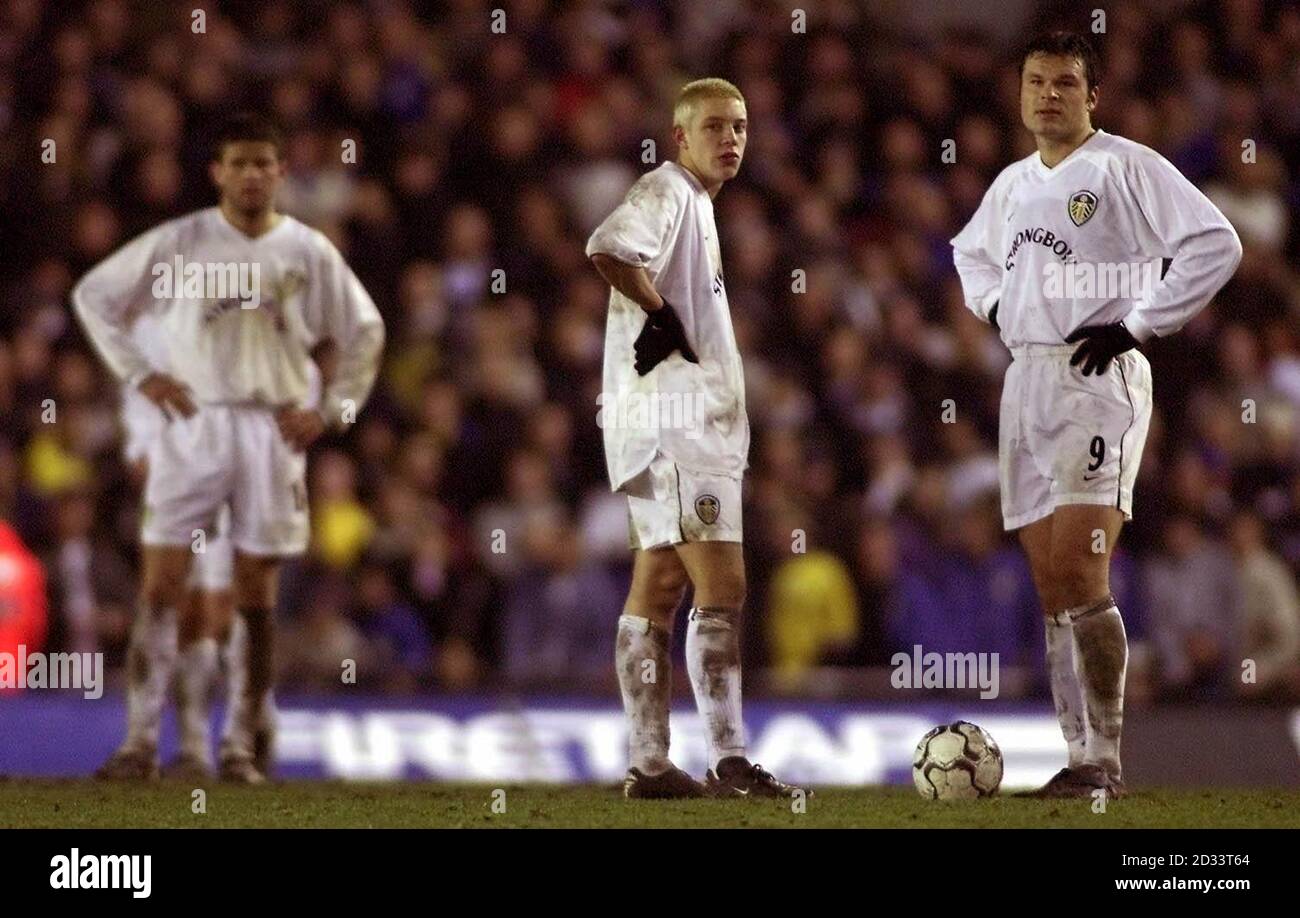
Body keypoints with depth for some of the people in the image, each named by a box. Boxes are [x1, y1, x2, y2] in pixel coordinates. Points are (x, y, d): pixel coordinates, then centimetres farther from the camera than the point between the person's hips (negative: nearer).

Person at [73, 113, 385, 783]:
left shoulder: (308, 252, 5)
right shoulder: (178, 243, 1)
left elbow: (364, 333, 15)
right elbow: (93, 296, 8)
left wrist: (331, 412, 5)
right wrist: (138, 374, 0)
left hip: (273, 431, 1)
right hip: (193, 422, -1)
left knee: (256, 592, 3)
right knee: (161, 584, -8)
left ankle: (243, 744, 10)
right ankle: (142, 740, -9)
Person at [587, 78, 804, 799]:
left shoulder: (694, 203, 20)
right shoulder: (666, 192, -10)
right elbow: (608, 250, -29)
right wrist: (659, 315, -20)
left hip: (692, 421, 10)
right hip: (673, 418, -10)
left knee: (658, 587, 9)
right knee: (722, 589, -12)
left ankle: (648, 765, 11)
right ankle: (728, 760, -15)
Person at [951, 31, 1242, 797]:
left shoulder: (1127, 167, -5)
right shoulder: (1014, 183, 18)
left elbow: (1216, 244, -13)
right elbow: (972, 251, 38)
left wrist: (1138, 327, -14)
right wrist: (994, 305, 17)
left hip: (1097, 378, -8)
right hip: (1026, 381, 8)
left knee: (1080, 575, -17)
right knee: (1052, 585, 6)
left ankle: (1106, 757, -13)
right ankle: (1078, 755, 9)